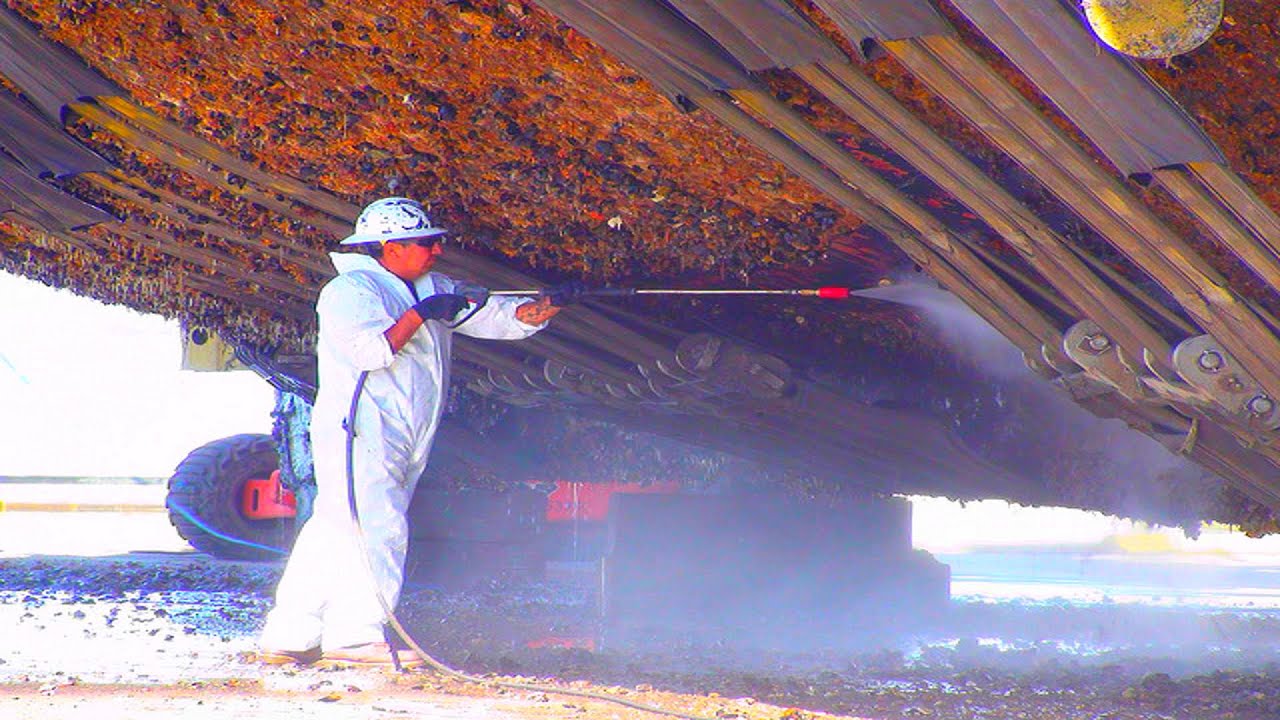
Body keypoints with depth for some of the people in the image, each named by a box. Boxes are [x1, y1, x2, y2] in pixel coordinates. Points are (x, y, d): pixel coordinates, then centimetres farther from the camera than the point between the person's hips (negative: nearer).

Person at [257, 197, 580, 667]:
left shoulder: (434, 290, 17)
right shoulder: (351, 290, -7)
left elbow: (500, 318, 14)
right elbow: (369, 350, -23)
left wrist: (551, 304, 0)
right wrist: (420, 314, -19)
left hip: (401, 443, 8)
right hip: (358, 432, -8)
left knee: (333, 533, 7)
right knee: (375, 528, -16)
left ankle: (288, 636, 8)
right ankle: (356, 635, -17)